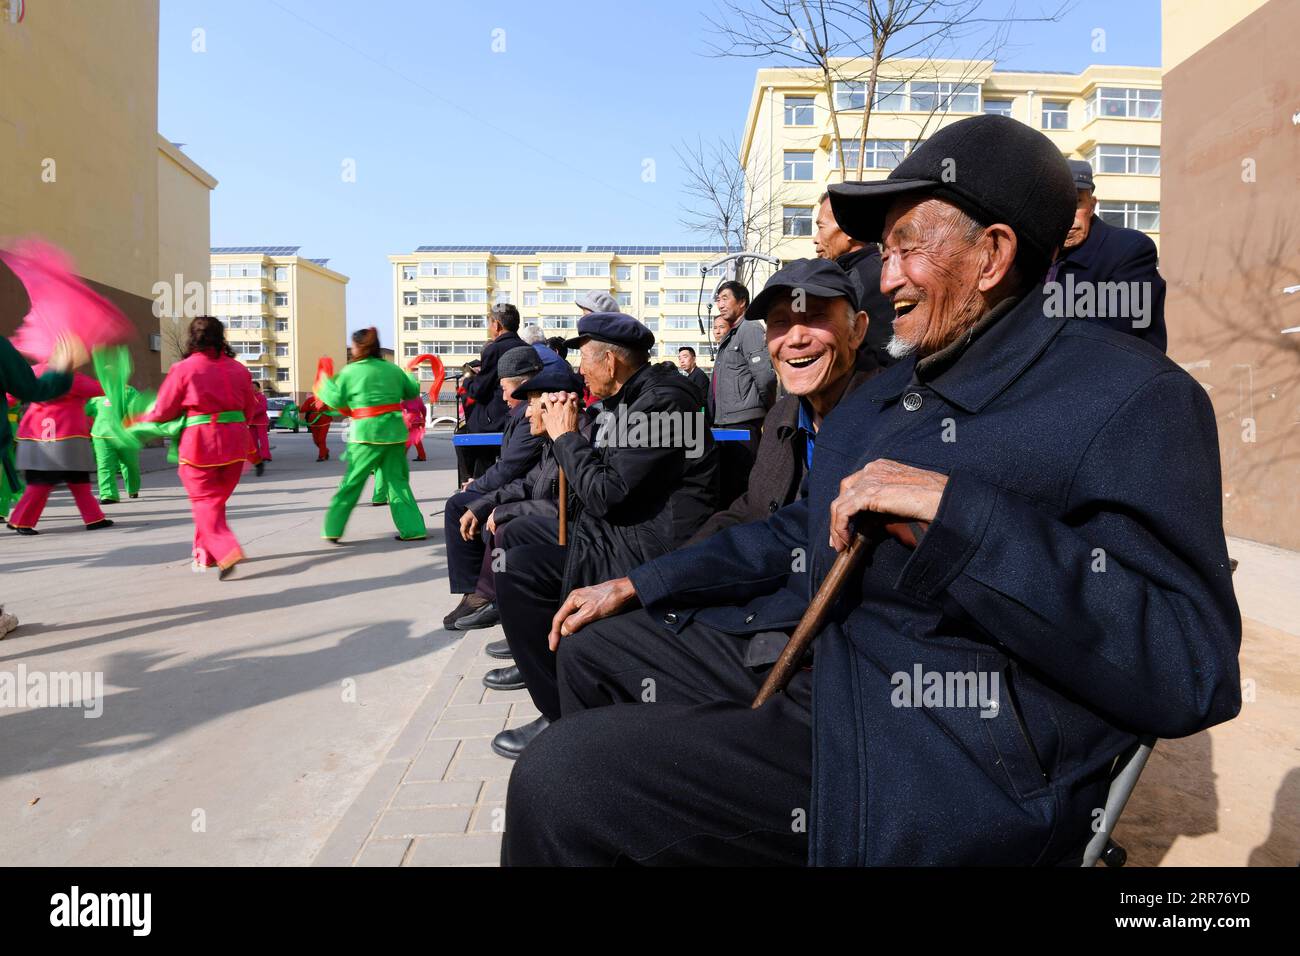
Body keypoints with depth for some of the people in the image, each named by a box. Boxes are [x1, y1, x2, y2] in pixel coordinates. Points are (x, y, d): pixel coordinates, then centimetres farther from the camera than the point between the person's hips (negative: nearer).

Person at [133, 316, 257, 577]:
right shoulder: (238, 369, 6)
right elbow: (249, 410, 13)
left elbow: (163, 412, 1)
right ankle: (205, 555, 26)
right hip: (234, 443, 4)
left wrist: (138, 421, 20)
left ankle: (226, 552, -18)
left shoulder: (183, 369, -6)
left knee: (204, 503, 1)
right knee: (216, 501, 17)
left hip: (200, 443, -4)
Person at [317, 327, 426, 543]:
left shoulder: (350, 371, -4)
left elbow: (336, 399, 0)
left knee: (352, 482, 6)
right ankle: (412, 528, 7)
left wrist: (324, 382, 17)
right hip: (394, 431, 3)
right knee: (397, 480, 11)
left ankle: (332, 529, 11)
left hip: (367, 433, -3)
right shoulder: (392, 369, 6)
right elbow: (412, 391, 15)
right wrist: (410, 375, 35)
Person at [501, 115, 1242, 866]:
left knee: (560, 779, -21)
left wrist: (961, 515, -28)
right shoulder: (888, 394, 14)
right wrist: (637, 585, 17)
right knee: (593, 647, 16)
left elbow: (1194, 670, -20)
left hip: (945, 762, -8)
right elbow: (801, 535, 21)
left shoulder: (1129, 399, -11)